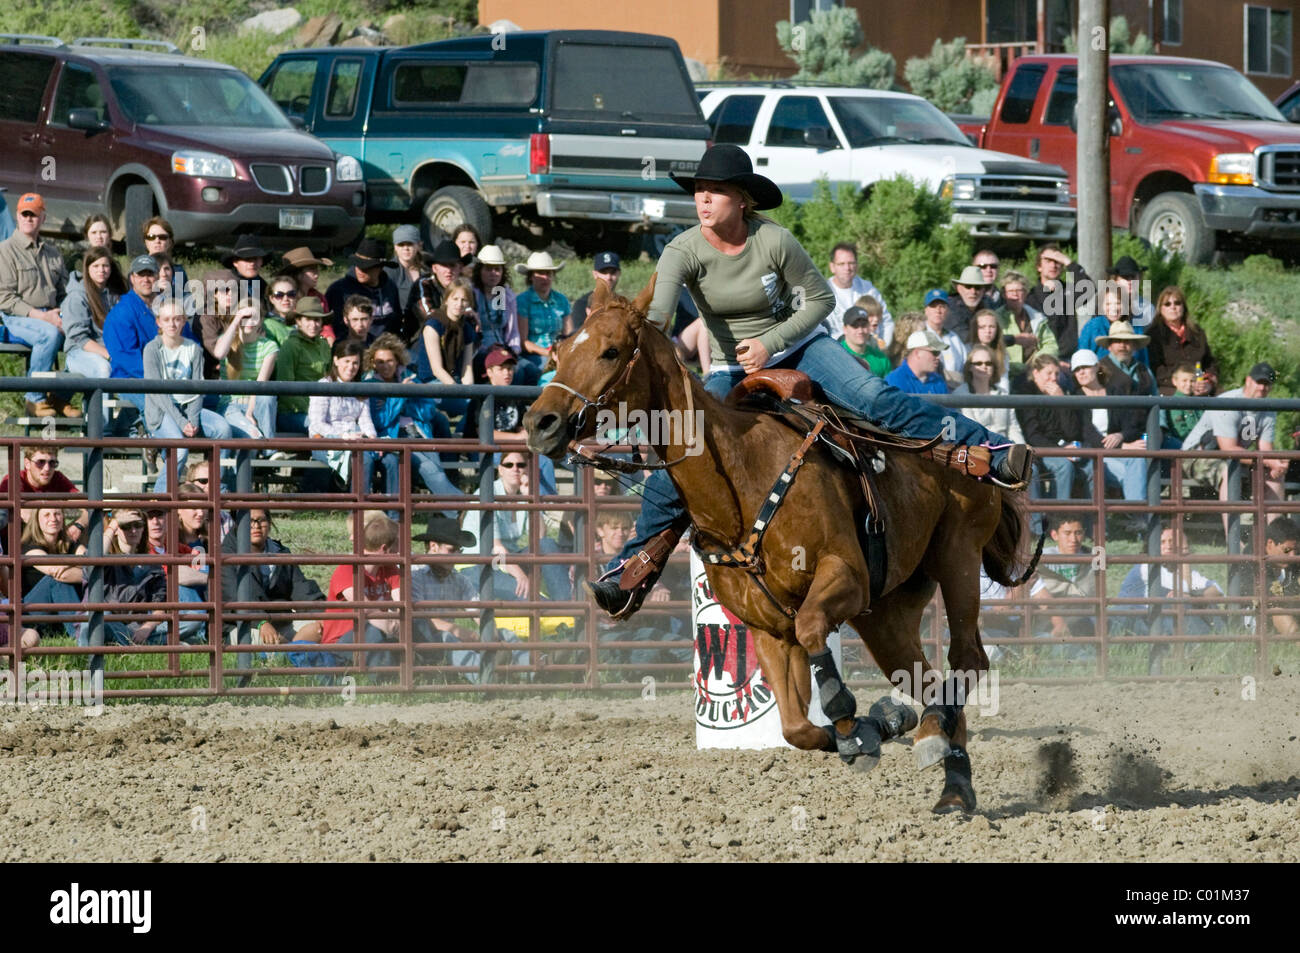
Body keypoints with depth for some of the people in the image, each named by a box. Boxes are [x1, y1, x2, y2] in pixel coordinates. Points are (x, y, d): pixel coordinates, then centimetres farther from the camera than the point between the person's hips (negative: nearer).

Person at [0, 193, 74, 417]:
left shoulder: (53, 253, 19)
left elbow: (64, 293, 20)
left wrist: (65, 317, -4)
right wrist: (41, 316, -17)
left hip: (49, 316, 5)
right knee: (50, 334, -36)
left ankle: (62, 397, -12)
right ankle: (34, 399, -25)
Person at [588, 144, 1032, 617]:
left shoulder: (774, 241, -18)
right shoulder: (684, 251, -17)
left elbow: (821, 299, -7)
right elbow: (659, 303, -36)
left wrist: (771, 342, -19)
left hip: (798, 347, -1)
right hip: (731, 371, 1)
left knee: (877, 399, -23)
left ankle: (990, 452, -24)